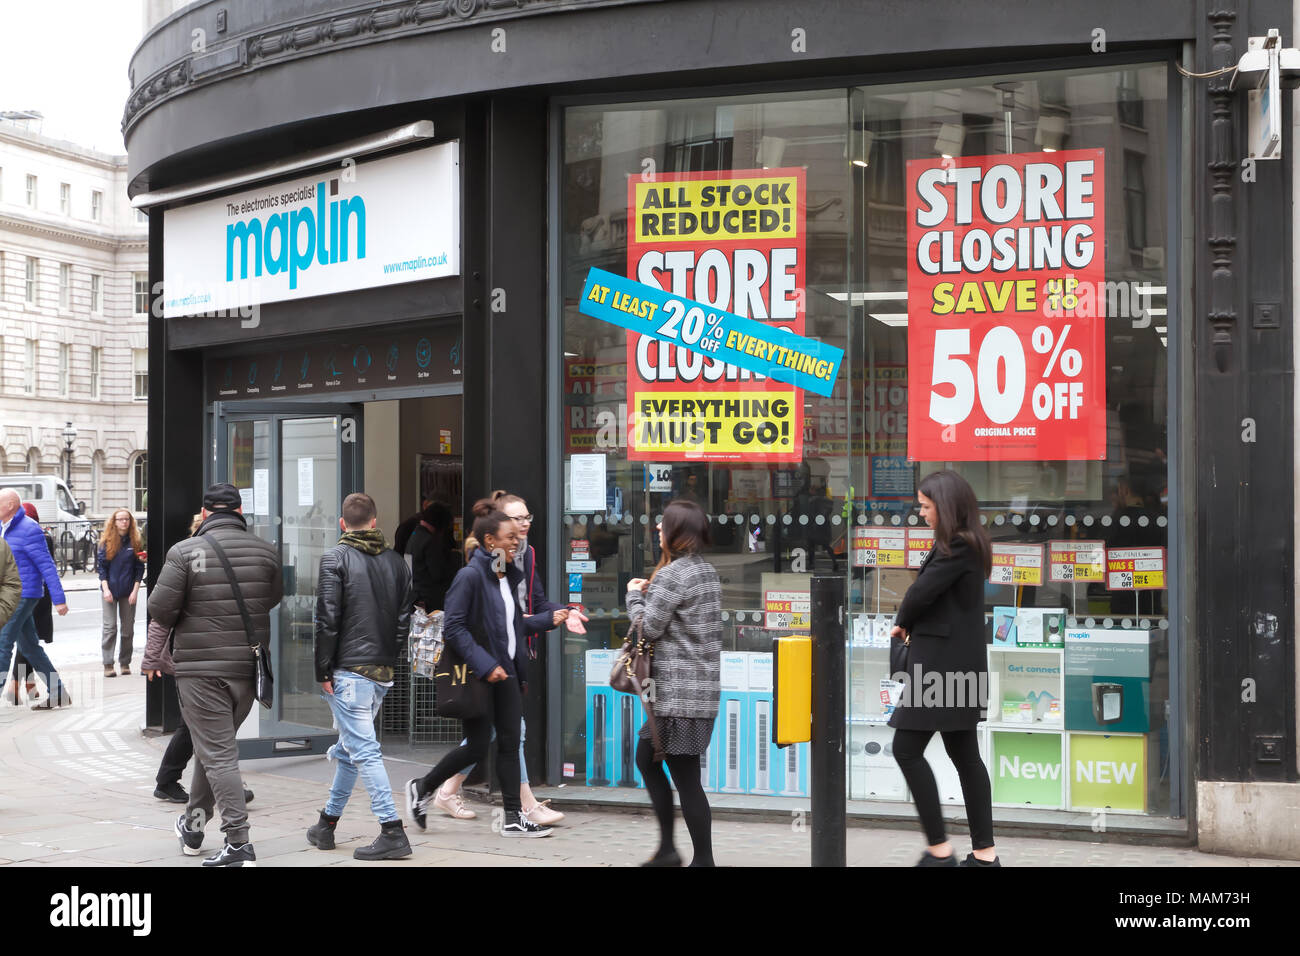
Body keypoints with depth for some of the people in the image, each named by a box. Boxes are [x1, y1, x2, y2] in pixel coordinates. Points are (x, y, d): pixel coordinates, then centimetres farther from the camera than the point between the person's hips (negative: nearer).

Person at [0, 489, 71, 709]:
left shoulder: (29, 530, -14)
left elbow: (47, 566, -16)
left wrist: (59, 599, -18)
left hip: (23, 596, -9)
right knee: (29, 647, 11)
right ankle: (57, 693, 17)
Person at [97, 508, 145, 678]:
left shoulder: (135, 542, 3)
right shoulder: (107, 541, 1)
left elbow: (139, 568, 5)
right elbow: (101, 566, 1)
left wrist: (135, 590, -4)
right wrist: (106, 589, -9)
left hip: (128, 592, 2)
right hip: (110, 590, -1)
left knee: (128, 628, 5)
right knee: (110, 627, -5)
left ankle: (125, 663, 14)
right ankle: (108, 665, -3)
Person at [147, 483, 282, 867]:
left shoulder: (185, 551, -11)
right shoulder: (265, 551, 0)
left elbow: (159, 609, -12)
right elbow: (274, 598, 12)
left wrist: (183, 622, 9)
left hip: (200, 668, -5)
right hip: (248, 667, 5)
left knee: (218, 755, -3)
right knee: (213, 746, 21)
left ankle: (238, 843, -9)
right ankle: (193, 827, 35)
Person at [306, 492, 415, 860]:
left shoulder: (335, 558, -6)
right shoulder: (395, 561, 10)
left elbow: (327, 619, -11)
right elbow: (404, 619, 9)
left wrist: (323, 671, -7)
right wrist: (392, 661, 14)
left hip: (349, 670, -6)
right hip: (383, 672, 6)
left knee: (364, 750, -7)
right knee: (347, 749, 17)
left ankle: (392, 832, -12)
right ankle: (327, 824, 27)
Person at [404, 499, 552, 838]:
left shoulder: (508, 576, 11)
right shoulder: (470, 575, -15)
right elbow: (453, 627, -20)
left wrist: (521, 669, 15)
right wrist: (485, 666, -23)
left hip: (505, 671, 8)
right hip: (477, 673, -7)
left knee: (510, 743, 5)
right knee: (477, 747, -2)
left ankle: (514, 818, 9)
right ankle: (422, 787, 19)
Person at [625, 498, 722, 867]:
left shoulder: (671, 574, -14)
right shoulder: (707, 570, 15)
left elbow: (648, 627, -14)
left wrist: (634, 596, 4)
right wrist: (648, 593, 13)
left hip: (678, 692, -10)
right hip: (703, 687, 10)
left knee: (685, 777, -5)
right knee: (646, 758, 17)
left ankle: (703, 859, -1)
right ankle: (667, 848, 18)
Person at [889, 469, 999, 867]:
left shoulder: (957, 547, -15)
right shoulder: (968, 544, 16)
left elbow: (922, 591, -19)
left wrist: (901, 622, 0)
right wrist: (912, 626, 1)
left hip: (944, 663, -10)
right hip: (959, 661, 10)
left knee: (907, 748, -7)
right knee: (964, 752, 11)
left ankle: (939, 848, -4)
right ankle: (984, 853, 14)